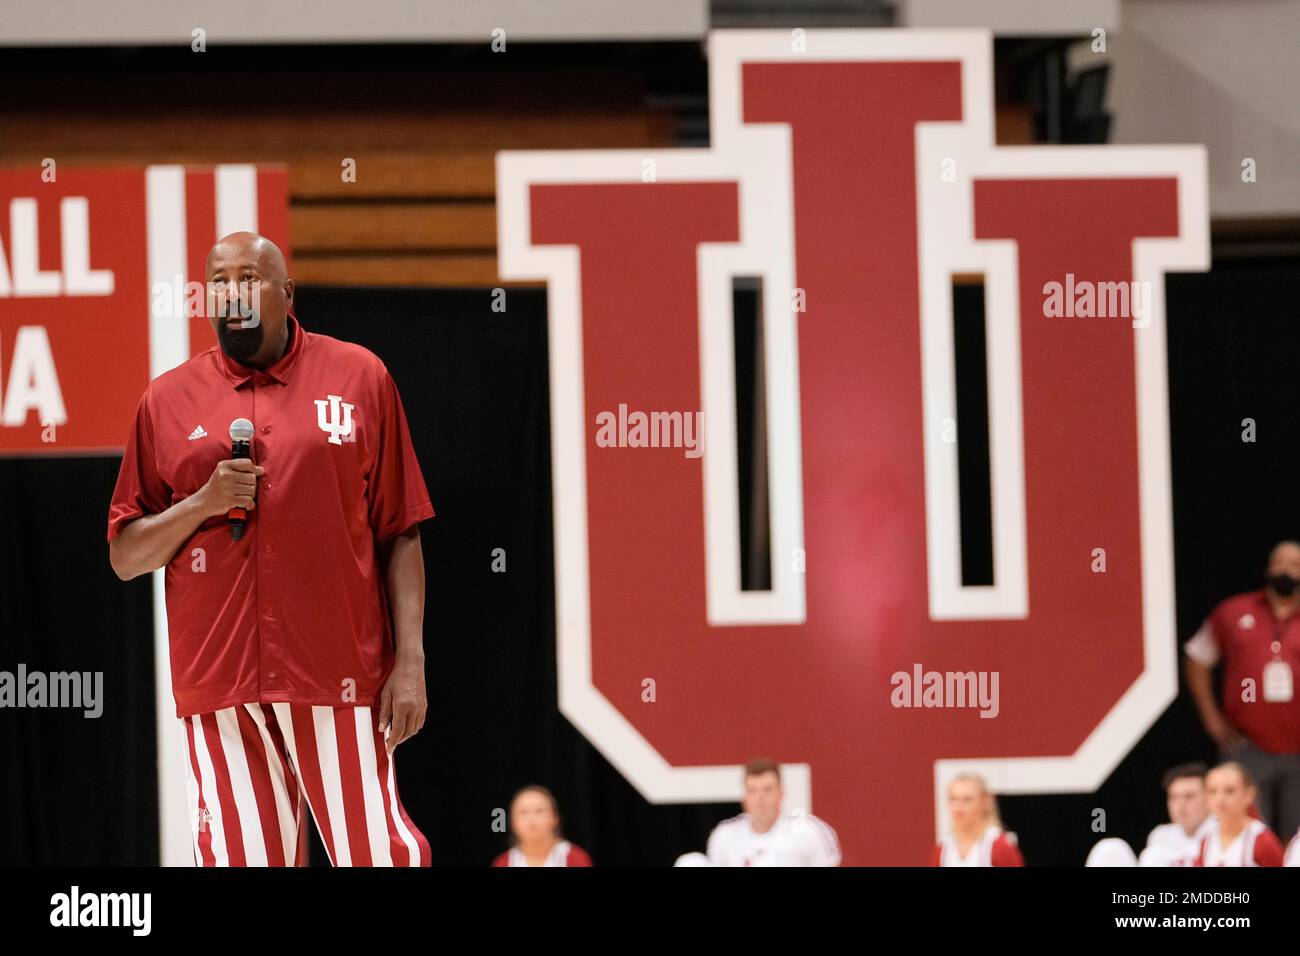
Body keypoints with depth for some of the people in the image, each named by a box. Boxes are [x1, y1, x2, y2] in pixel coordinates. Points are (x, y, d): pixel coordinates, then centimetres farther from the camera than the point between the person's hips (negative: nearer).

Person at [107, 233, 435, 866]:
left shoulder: (358, 377, 6)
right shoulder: (168, 400, 10)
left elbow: (400, 535, 5)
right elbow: (124, 557, 11)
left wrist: (410, 660, -3)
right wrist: (202, 504, -7)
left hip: (340, 672, -1)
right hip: (217, 682, 1)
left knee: (378, 852, -5)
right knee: (241, 857, 0)